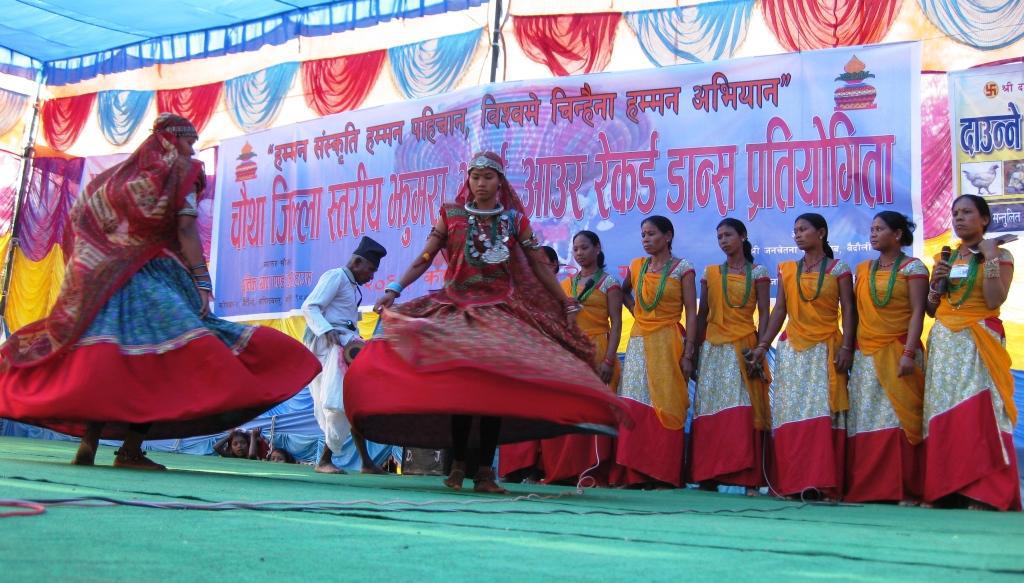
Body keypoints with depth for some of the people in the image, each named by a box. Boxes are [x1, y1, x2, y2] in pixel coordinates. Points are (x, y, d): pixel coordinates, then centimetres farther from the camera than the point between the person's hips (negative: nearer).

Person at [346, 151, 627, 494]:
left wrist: (567, 305, 9)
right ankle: (458, 465, -3)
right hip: (458, 309, -1)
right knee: (461, 385, -12)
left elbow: (540, 268, 11)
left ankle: (485, 471, -3)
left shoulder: (514, 220, 9)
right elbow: (424, 260, 3)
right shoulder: (452, 216, 7)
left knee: (496, 389, -7)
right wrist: (394, 290, -9)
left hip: (501, 311, 1)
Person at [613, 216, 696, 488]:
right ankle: (635, 474, 1)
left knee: (665, 409, -5)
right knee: (634, 411, -2)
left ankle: (663, 475, -1)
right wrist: (636, 311, 14)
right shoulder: (636, 266, 13)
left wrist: (688, 354, -12)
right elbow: (624, 291, 33)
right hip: (638, 344, 4)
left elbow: (691, 312, -4)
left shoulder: (682, 269, 0)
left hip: (667, 345, -4)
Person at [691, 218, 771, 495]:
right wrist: (697, 351, 7)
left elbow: (764, 314, 0)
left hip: (744, 348, -3)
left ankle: (749, 478, -11)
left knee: (744, 413, -11)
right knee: (709, 413, -1)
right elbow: (702, 315, 13)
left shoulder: (758, 272, 5)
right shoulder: (710, 273, 13)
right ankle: (708, 476, 3)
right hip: (712, 350, 3)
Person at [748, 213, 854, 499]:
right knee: (790, 415, 0)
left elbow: (848, 310, -1)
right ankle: (791, 483, 2)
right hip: (792, 350, 4)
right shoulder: (787, 270, 12)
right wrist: (763, 344, 2)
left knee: (822, 414, -9)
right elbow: (780, 310, 10)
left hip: (825, 350, -3)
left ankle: (822, 484, -10)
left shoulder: (838, 269, 3)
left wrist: (846, 347, -12)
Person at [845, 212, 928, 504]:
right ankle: (864, 488, 5)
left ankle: (905, 489, -3)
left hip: (897, 354, -5)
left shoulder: (912, 267, 0)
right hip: (865, 356, 5)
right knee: (864, 422, 2)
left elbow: (917, 312, -7)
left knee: (898, 419, -7)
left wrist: (909, 353, -17)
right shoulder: (863, 270, 15)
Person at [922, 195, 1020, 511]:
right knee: (943, 414, 1)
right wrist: (935, 282, -1)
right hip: (943, 343, 5)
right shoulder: (945, 258, 16)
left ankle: (983, 493, -13)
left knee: (978, 413, -14)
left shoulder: (1000, 255, 2)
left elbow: (994, 301, -14)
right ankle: (946, 489, 4)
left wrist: (990, 259, -13)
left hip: (978, 343, -5)